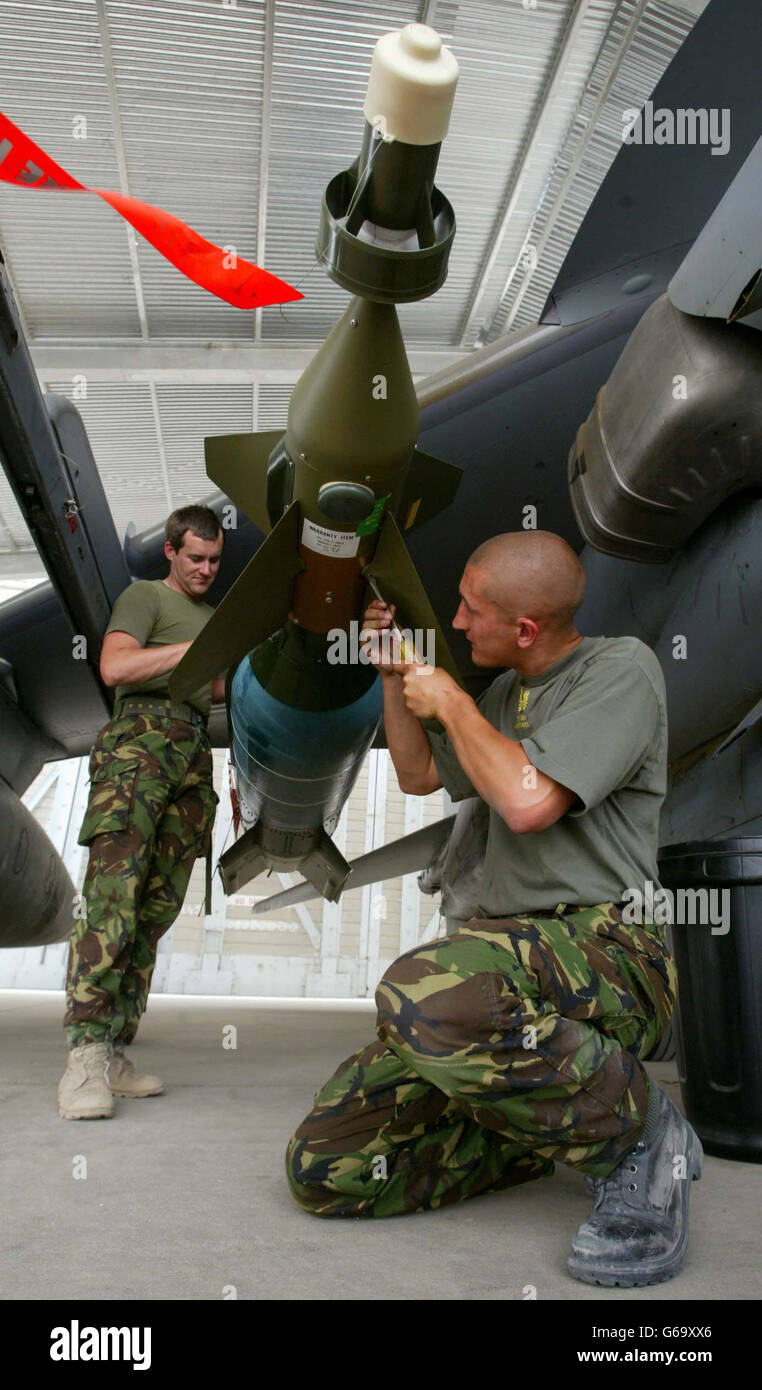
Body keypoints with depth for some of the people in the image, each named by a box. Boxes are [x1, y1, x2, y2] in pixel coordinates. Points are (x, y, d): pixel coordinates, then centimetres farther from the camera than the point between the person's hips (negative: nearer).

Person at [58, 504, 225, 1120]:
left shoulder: (214, 617, 31)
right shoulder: (145, 595, 9)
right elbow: (115, 667, -7)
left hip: (195, 755, 7)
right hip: (143, 736, -7)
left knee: (158, 908, -1)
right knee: (114, 892, -20)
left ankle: (115, 1053, 1)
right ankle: (87, 1053, -22)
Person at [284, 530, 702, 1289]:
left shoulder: (620, 667, -6)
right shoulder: (506, 692, 19)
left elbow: (527, 800, -20)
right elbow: (419, 775, 32)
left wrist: (451, 702, -4)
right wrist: (396, 678, 20)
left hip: (606, 949, -7)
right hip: (507, 951, 8)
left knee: (423, 992, -40)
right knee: (326, 1168, -3)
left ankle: (635, 1135, -13)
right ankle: (550, 1126, 13)